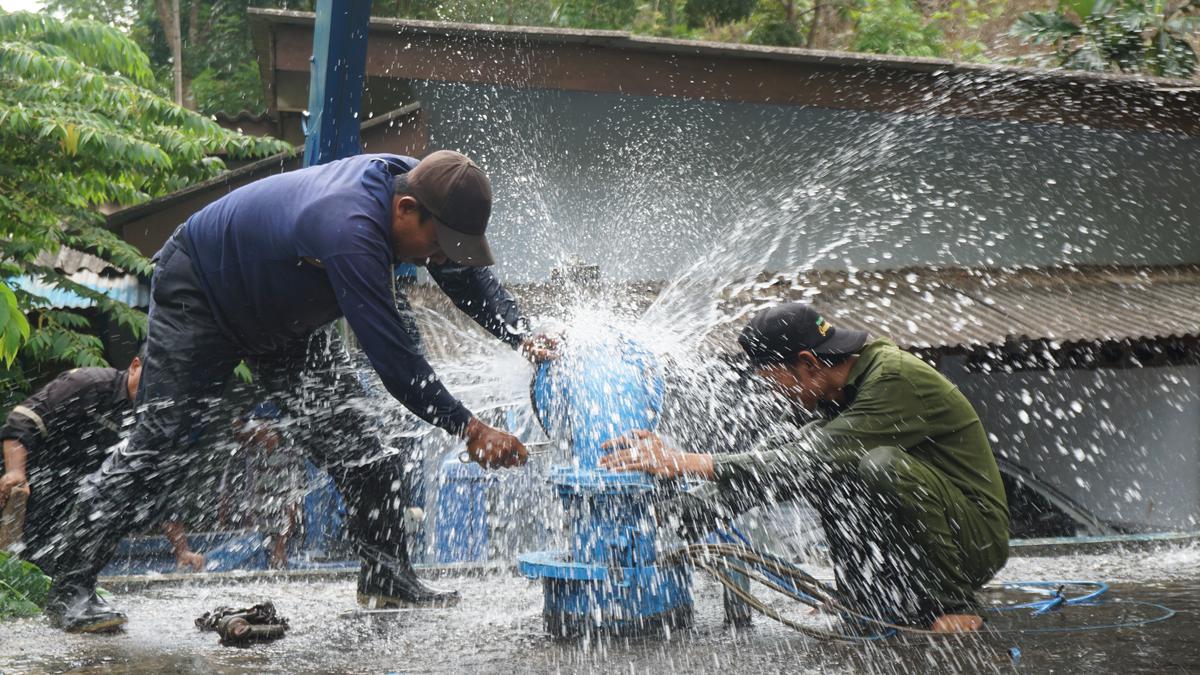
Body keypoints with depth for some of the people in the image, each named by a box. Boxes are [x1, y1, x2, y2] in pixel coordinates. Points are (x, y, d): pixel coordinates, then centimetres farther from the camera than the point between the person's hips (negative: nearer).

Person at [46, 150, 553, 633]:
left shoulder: (414, 186, -17)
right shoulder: (350, 235, -44)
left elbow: (471, 276, -5)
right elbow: (392, 357, -42)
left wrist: (523, 337, -22)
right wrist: (471, 430, -39)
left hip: (285, 314, 9)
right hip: (197, 293, -8)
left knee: (355, 440, 0)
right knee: (160, 446, -12)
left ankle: (385, 578, 9)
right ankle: (72, 588, -2)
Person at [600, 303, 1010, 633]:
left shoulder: (898, 379, -21)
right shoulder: (846, 393, 8)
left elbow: (808, 460, -29)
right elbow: (781, 466, 7)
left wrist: (688, 463, -29)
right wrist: (682, 515, -1)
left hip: (976, 536, -8)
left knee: (883, 464, -32)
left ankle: (952, 604, -17)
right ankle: (873, 601, -2)